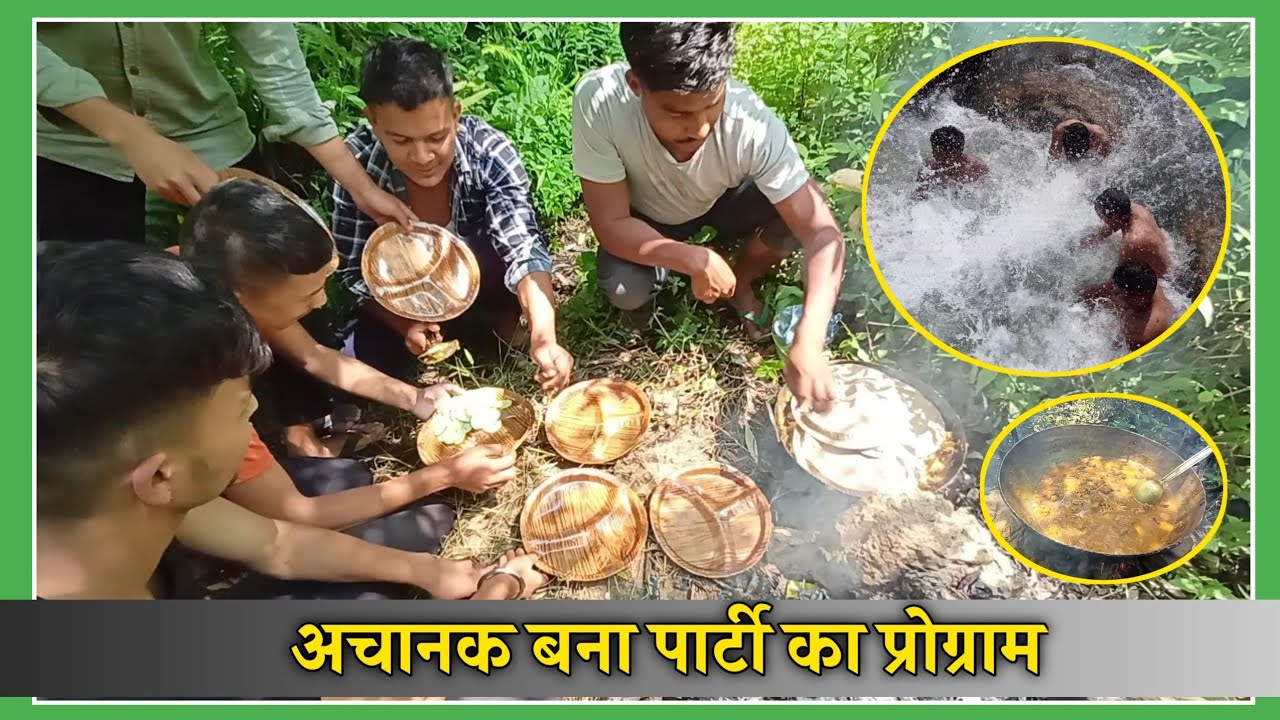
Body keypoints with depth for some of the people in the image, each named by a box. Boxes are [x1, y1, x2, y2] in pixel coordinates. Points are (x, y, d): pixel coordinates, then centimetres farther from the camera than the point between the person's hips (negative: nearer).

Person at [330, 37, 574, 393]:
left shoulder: (490, 152, -28)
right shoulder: (357, 164, -23)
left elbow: (524, 248, -39)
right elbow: (353, 273, -14)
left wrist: (543, 337, -54)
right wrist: (405, 324, -31)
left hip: (476, 281, -2)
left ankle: (504, 319, -2)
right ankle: (487, 323, -2)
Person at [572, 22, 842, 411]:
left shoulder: (752, 123, -35)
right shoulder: (598, 101, -36)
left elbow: (821, 232, -34)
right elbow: (611, 223, -28)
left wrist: (807, 345, -46)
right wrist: (694, 260, -41)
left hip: (721, 206, 1)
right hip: (645, 222, 0)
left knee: (797, 212, -27)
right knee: (624, 289, -29)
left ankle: (740, 283, 5)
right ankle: (656, 283, 8)